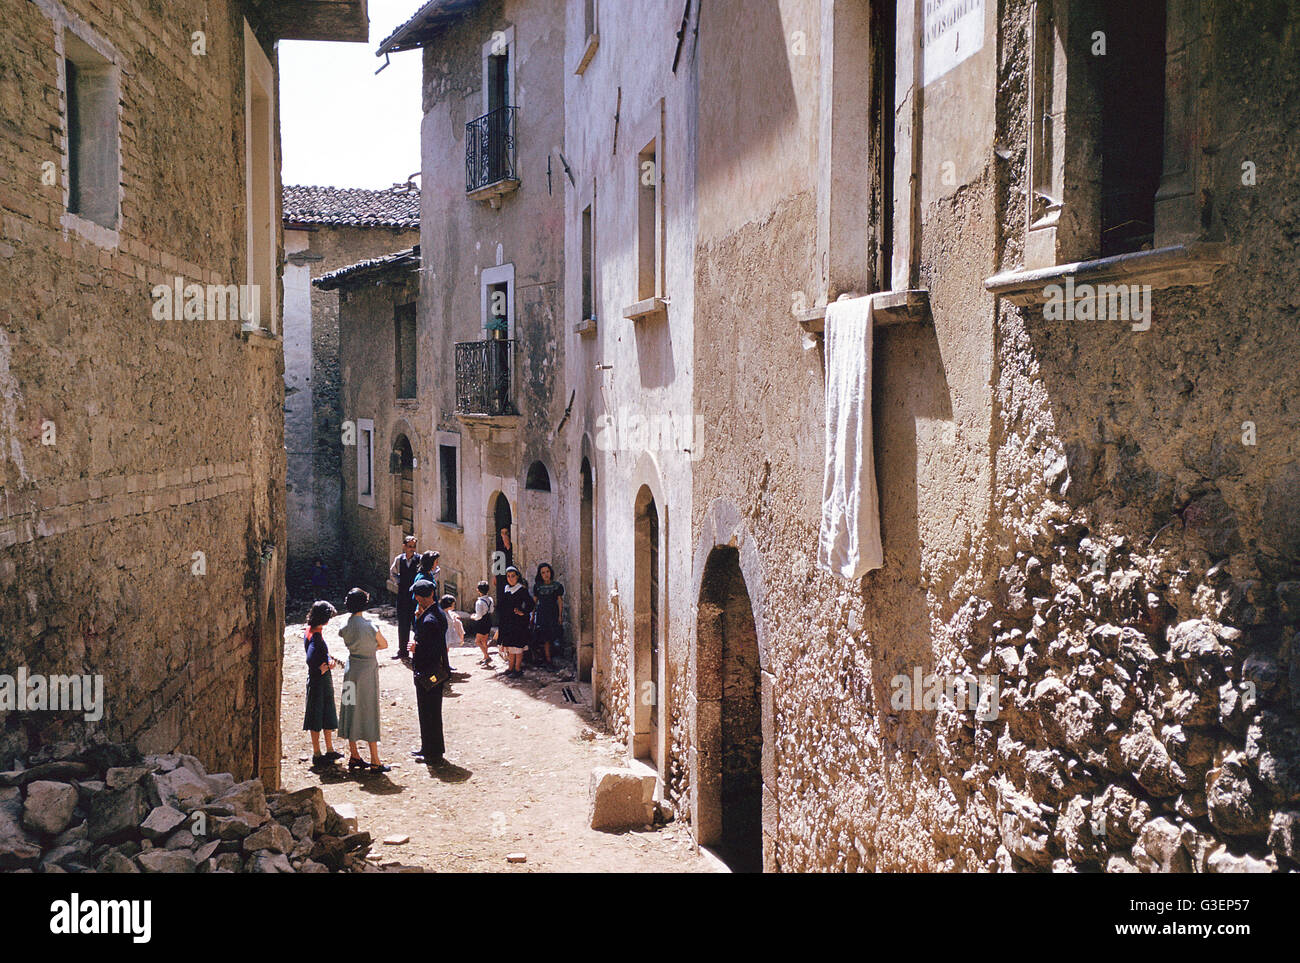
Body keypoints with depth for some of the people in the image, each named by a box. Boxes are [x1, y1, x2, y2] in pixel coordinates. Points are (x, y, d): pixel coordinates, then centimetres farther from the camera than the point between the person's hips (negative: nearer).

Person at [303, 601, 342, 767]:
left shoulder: (312, 631, 7)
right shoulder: (315, 636, -22)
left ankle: (329, 750, 31)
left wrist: (329, 660, -7)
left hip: (324, 679, 10)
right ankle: (317, 755, 12)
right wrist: (320, 668, -18)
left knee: (327, 716, 19)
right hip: (319, 680, -10)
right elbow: (310, 659, -34)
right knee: (317, 717, 1)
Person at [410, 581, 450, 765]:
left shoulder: (429, 621, -25)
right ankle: (428, 748, 35)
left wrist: (416, 648, -10)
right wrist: (419, 618, 2)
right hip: (437, 673, 10)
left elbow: (431, 651, -27)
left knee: (428, 713, 2)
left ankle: (433, 755, 13)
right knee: (433, 712, 21)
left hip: (427, 674, -10)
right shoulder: (439, 613, 5)